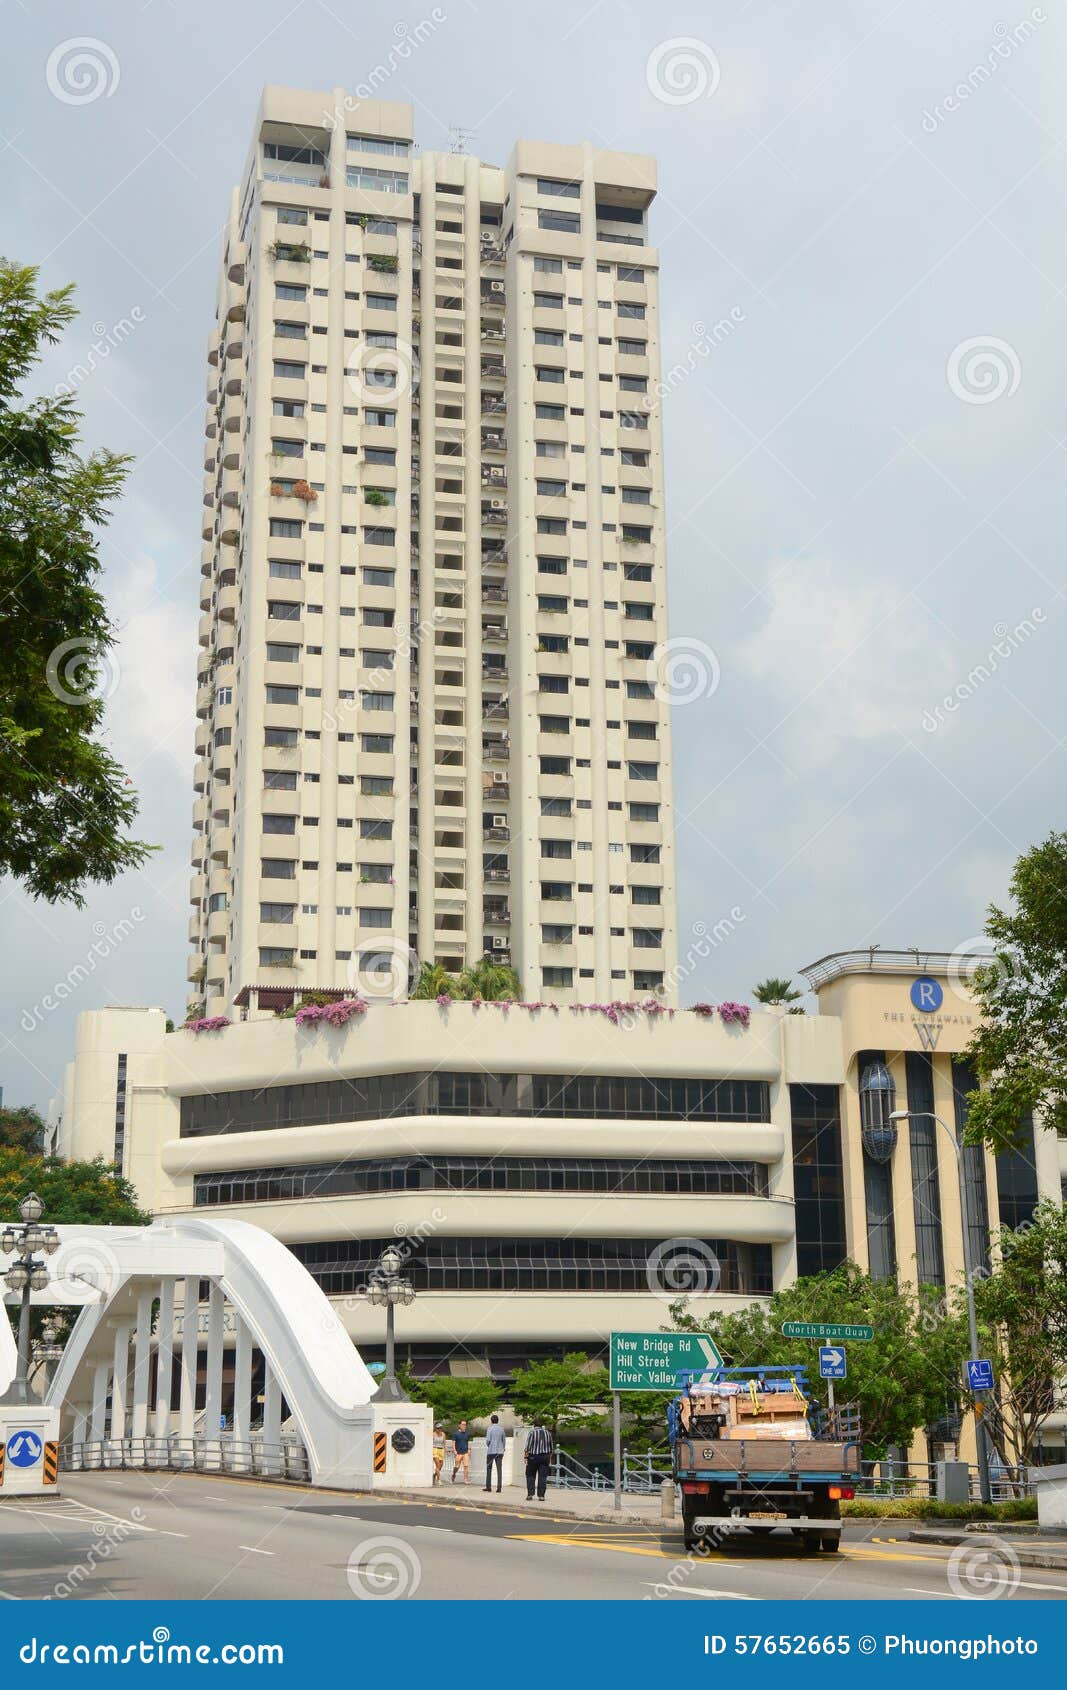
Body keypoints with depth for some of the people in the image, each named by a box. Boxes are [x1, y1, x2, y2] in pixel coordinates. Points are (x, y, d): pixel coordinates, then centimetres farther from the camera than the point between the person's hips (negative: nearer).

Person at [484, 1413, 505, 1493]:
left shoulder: (490, 1428, -5)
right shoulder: (501, 1429, 7)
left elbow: (488, 1439, -11)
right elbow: (504, 1440, 11)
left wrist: (488, 1445, 9)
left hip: (491, 1451, -3)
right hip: (499, 1451, 3)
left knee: (489, 1469, 9)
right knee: (499, 1469, 0)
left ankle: (488, 1487, 11)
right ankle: (499, 1487, -7)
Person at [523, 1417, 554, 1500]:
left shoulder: (531, 1432, -7)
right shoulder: (547, 1433, 7)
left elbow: (527, 1447, -11)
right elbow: (551, 1447, 13)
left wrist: (526, 1457, -7)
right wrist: (549, 1457, 22)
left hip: (533, 1457, -3)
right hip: (545, 1457, 3)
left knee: (530, 1476, 9)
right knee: (543, 1477, 3)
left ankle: (530, 1494, 3)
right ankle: (541, 1495, -1)